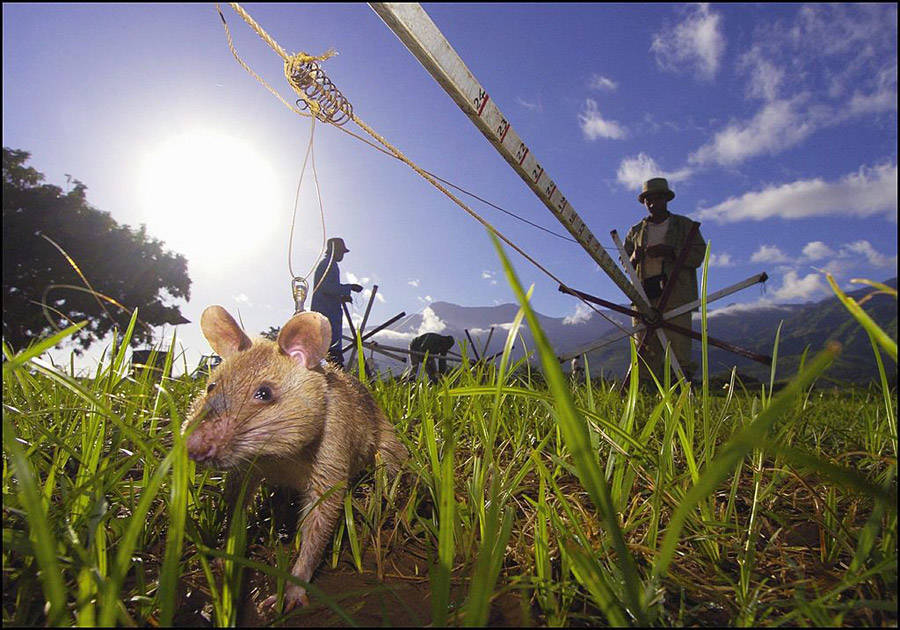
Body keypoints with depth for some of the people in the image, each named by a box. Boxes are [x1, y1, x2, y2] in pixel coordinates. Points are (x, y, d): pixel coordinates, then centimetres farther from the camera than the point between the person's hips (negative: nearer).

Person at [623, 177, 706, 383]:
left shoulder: (685, 225, 17)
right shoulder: (635, 231, 23)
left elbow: (698, 255, 4)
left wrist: (670, 252, -11)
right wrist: (634, 258, -3)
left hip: (676, 293, -2)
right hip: (644, 294, 2)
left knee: (679, 348, -12)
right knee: (646, 351, -4)